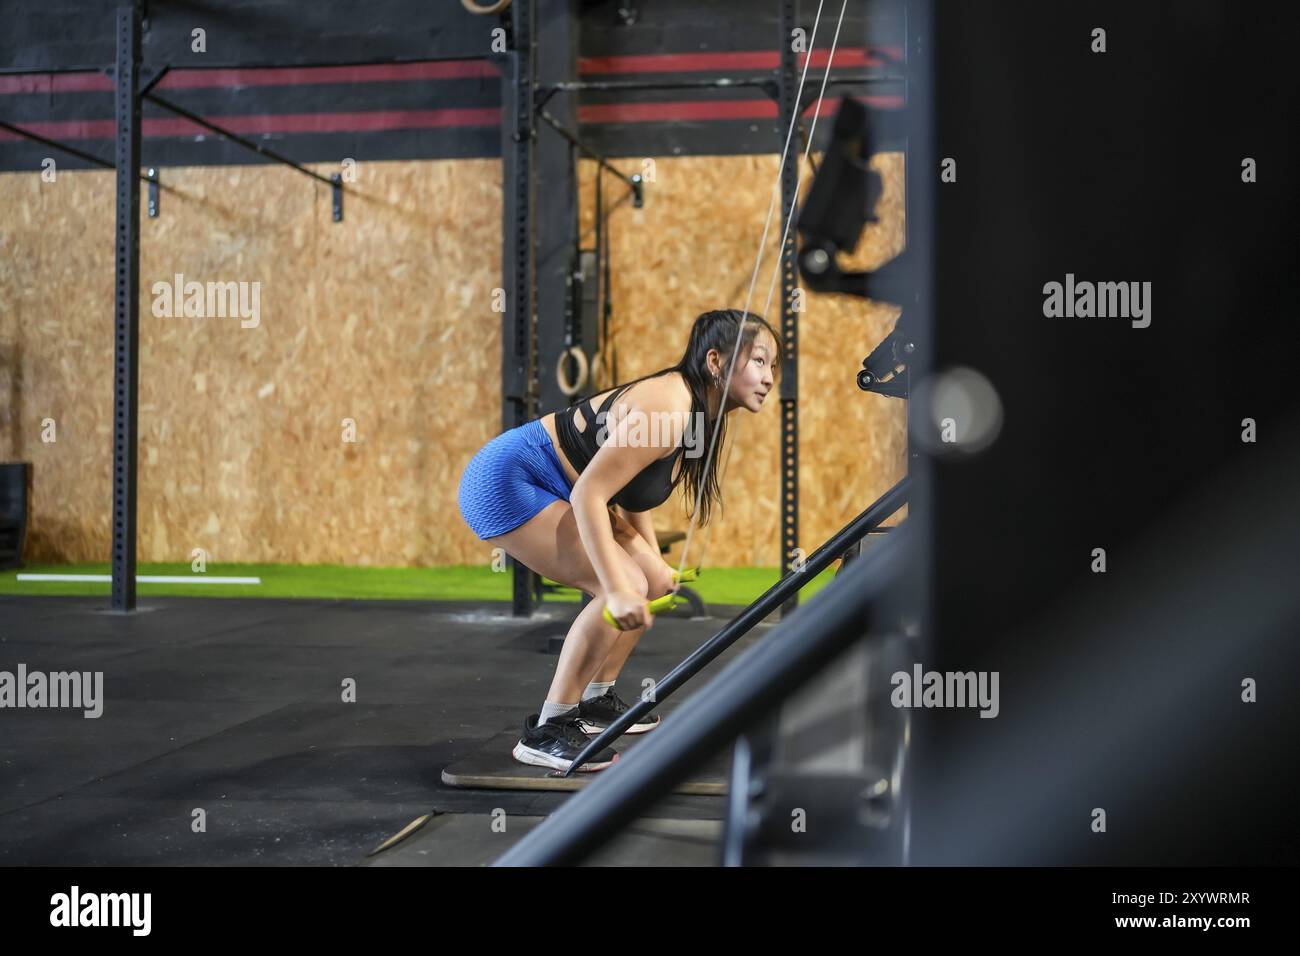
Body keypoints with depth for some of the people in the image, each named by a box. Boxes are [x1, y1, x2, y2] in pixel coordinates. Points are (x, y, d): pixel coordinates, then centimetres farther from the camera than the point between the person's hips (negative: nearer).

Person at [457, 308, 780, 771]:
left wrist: (654, 563, 8)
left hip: (547, 489, 10)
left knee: (654, 582, 9)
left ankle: (596, 702, 23)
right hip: (505, 483, -10)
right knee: (626, 590, -19)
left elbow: (631, 493, 16)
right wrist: (618, 589, -29)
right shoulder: (667, 407, -25)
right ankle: (546, 732, -10)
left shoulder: (696, 410, 6)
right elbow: (588, 494, -28)